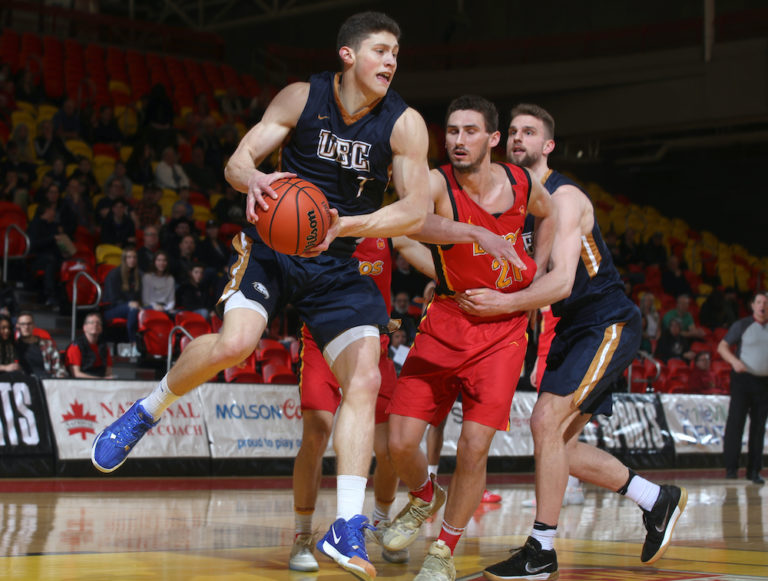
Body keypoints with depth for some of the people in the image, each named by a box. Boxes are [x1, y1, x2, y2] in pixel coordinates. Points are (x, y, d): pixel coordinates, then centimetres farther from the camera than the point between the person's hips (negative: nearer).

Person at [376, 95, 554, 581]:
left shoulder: (522, 184, -4)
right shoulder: (437, 184, -16)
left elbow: (549, 214, 20)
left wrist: (533, 275, 11)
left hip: (503, 327, 1)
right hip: (447, 321, -1)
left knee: (474, 445, -10)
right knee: (401, 441, -6)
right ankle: (425, 498, 30)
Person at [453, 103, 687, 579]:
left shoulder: (564, 197, -17)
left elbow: (561, 280, -29)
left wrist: (505, 303, -42)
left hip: (609, 325, -9)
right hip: (572, 329, 9)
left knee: (547, 421, -20)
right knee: (560, 443, 7)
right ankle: (658, 500, 24)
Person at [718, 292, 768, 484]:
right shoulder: (742, 325, 2)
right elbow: (722, 347, -1)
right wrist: (734, 361, -19)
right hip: (744, 379, -3)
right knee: (735, 423, -8)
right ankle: (731, 468, -4)